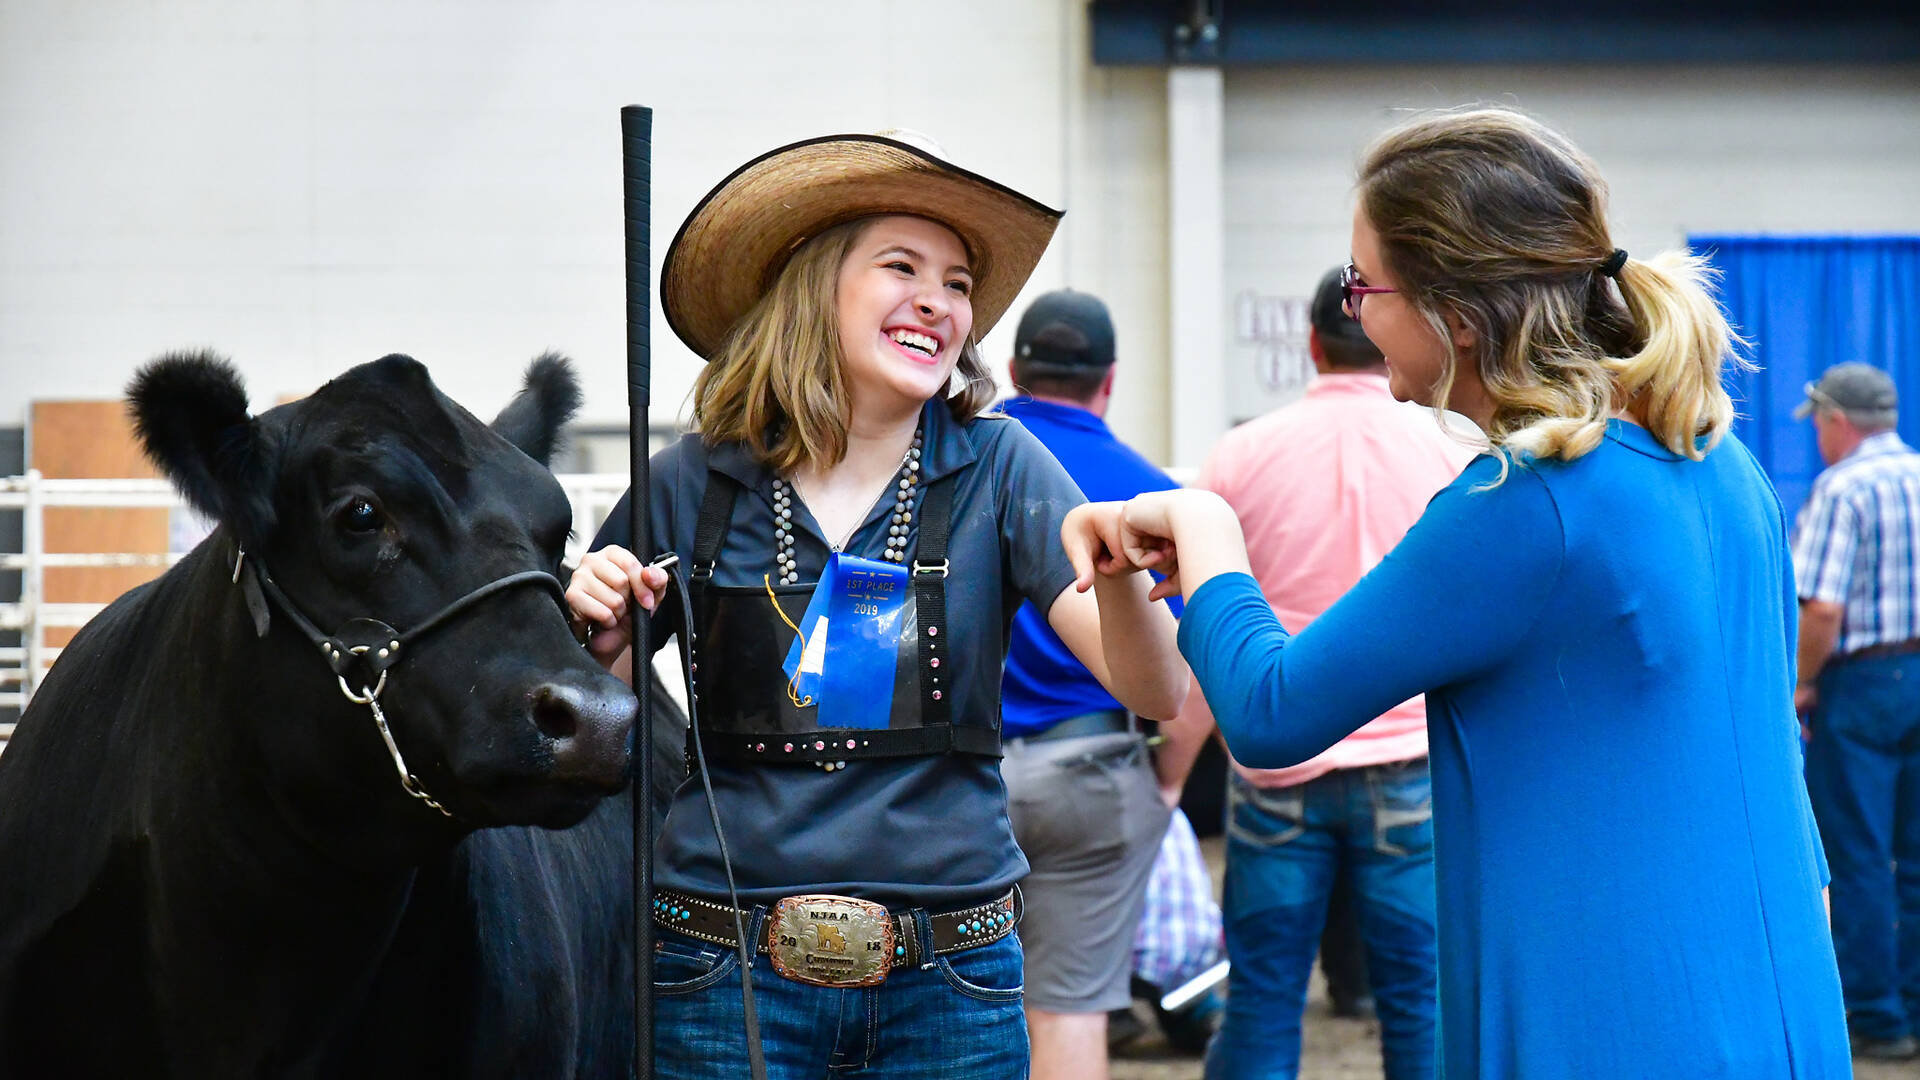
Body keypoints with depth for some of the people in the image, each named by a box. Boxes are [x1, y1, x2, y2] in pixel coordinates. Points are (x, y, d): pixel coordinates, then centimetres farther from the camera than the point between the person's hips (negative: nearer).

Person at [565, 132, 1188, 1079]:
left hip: (947, 990, 0)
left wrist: (1120, 580, -28)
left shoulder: (997, 469, 1)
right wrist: (593, 639, -12)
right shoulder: (695, 485, 1)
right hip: (728, 976, 0)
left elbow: (1157, 693, -8)